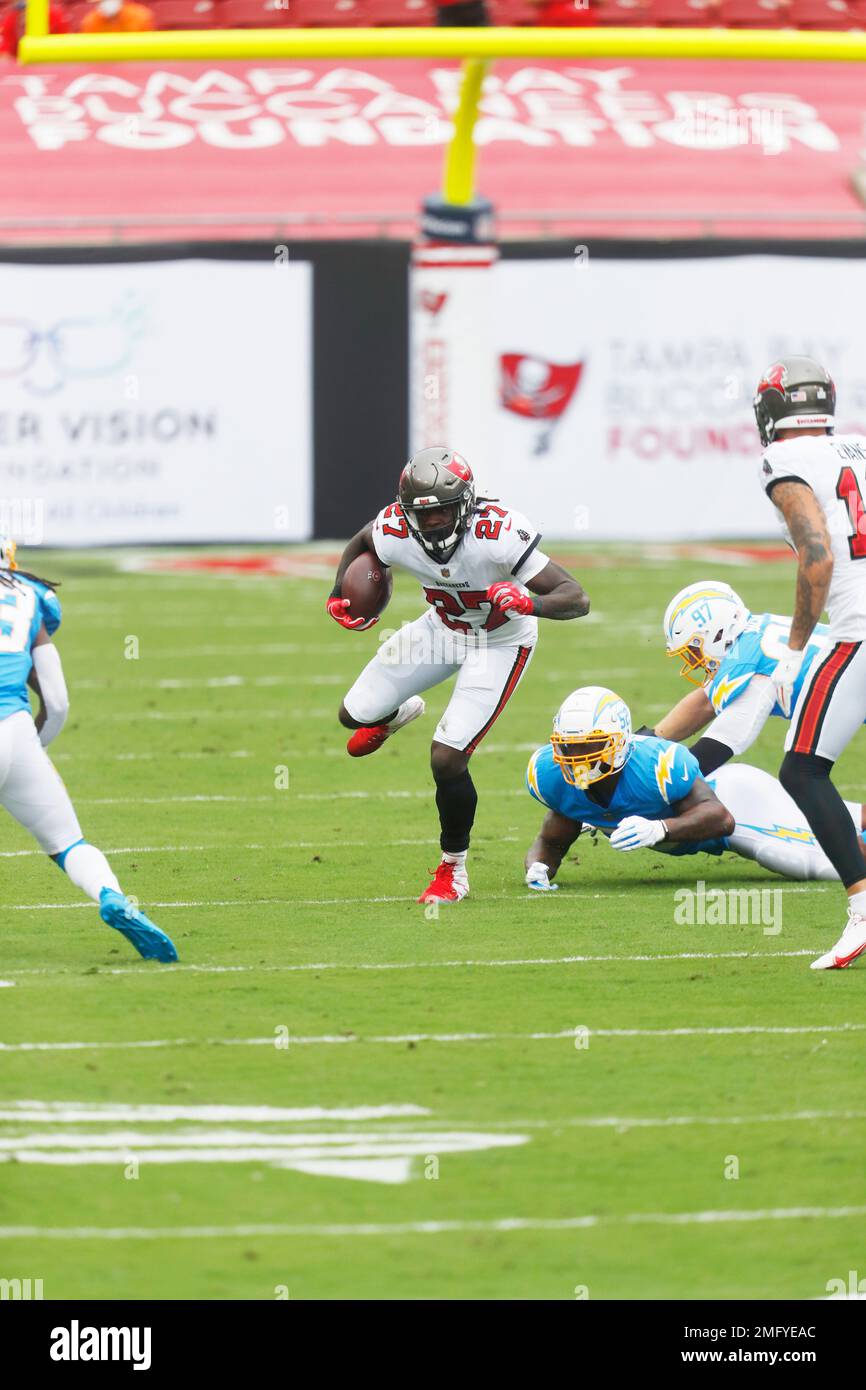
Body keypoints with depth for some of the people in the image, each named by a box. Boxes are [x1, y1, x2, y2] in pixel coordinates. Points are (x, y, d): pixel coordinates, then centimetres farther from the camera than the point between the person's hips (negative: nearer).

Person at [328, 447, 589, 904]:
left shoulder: (498, 534, -39)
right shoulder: (394, 533, -25)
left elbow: (577, 599, -38)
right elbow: (360, 543, 4)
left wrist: (530, 602, -57)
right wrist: (338, 598, -6)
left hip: (500, 640, -5)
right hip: (443, 627, 5)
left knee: (447, 759, -16)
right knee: (354, 715, 13)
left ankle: (453, 870, 8)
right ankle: (397, 714, 52)